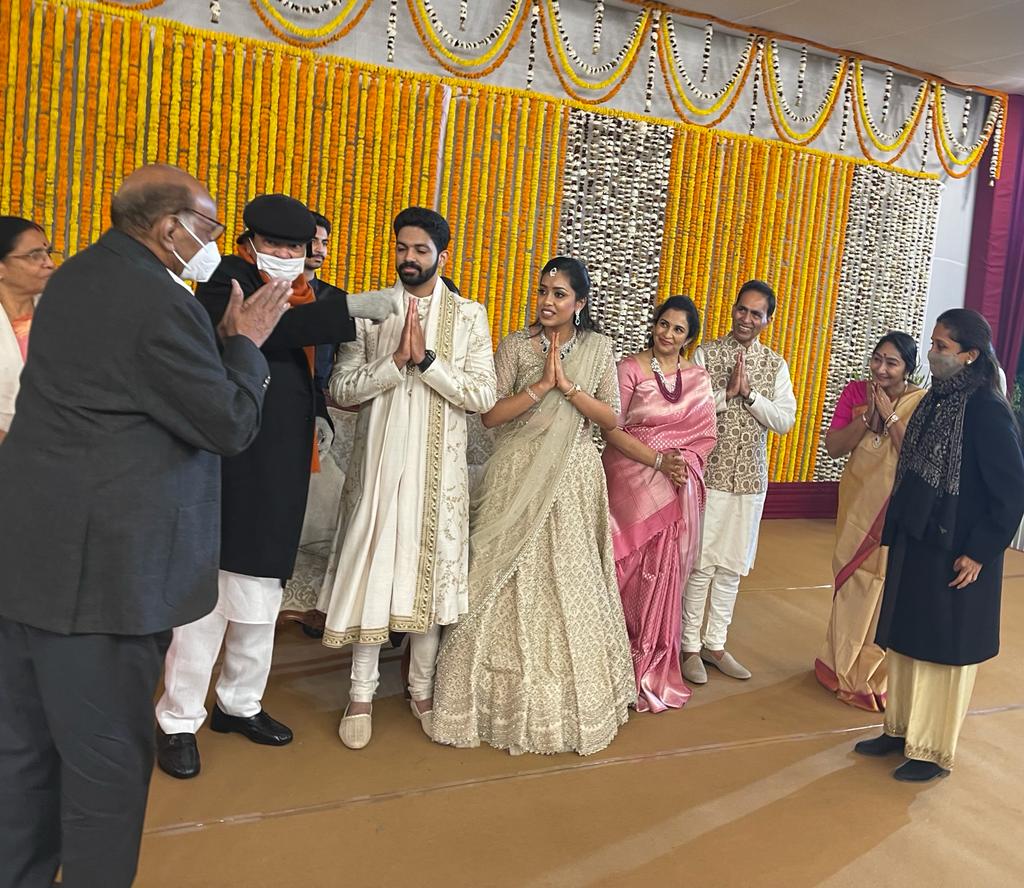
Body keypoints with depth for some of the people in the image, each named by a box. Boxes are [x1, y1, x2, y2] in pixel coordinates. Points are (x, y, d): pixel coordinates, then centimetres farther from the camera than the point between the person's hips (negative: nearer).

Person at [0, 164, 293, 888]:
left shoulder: (75, 277, 11)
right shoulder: (161, 304, -18)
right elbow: (232, 425, -13)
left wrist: (224, 338, 13)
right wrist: (246, 342, 1)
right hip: (104, 568, -10)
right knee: (108, 760, 6)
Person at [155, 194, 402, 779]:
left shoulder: (300, 293, 14)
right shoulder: (227, 282, -7)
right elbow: (264, 330, -27)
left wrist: (313, 415, 9)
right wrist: (349, 308, -27)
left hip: (280, 468, 7)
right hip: (228, 465, -7)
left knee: (263, 591, 14)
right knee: (209, 592, -2)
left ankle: (241, 703, 29)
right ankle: (179, 722, 13)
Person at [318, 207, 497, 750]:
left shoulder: (469, 316, 2)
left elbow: (483, 396, -6)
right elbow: (341, 389, -4)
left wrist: (427, 359, -16)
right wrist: (396, 360, -18)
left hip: (439, 467, 0)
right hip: (379, 461, 0)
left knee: (429, 570, 8)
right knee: (371, 567, 3)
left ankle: (421, 688, 24)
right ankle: (361, 693, 18)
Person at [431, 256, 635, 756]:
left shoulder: (598, 348, 5)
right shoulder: (515, 345, 0)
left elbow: (612, 419, 0)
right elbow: (491, 415, -7)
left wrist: (568, 386, -13)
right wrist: (541, 384, -16)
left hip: (572, 481, 2)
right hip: (518, 478, -1)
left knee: (569, 586, 8)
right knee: (511, 589, 2)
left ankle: (570, 700, 24)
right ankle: (507, 698, 17)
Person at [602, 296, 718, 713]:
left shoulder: (698, 379, 9)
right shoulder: (631, 368, -4)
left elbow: (706, 434, 9)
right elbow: (612, 429, -9)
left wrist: (684, 462, -11)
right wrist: (658, 460, -17)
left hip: (678, 492, 4)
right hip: (631, 484, -3)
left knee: (664, 576, 8)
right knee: (629, 572, 0)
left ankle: (654, 671, 24)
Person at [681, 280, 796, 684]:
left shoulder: (775, 364, 7)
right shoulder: (706, 354, -1)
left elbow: (785, 421, -2)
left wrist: (749, 393, -14)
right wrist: (727, 391, -18)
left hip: (750, 479, 3)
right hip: (709, 474, -3)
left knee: (732, 565, 10)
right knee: (701, 563, 1)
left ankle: (715, 644, 23)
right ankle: (690, 646, 14)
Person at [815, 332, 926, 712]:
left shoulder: (922, 403, -9)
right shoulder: (855, 391, -1)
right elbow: (833, 447, -6)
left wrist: (891, 418, -21)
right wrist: (868, 417, -17)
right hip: (857, 503, 3)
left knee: (886, 590, 4)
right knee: (850, 584, 12)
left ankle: (874, 677, 22)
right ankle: (843, 664, 30)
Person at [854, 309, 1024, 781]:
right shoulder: (935, 399, 4)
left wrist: (980, 552, -15)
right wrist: (895, 528, 10)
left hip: (954, 552, -7)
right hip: (914, 543, 7)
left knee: (944, 650, 6)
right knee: (903, 638, 16)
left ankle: (934, 752, 22)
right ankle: (901, 729, 32)